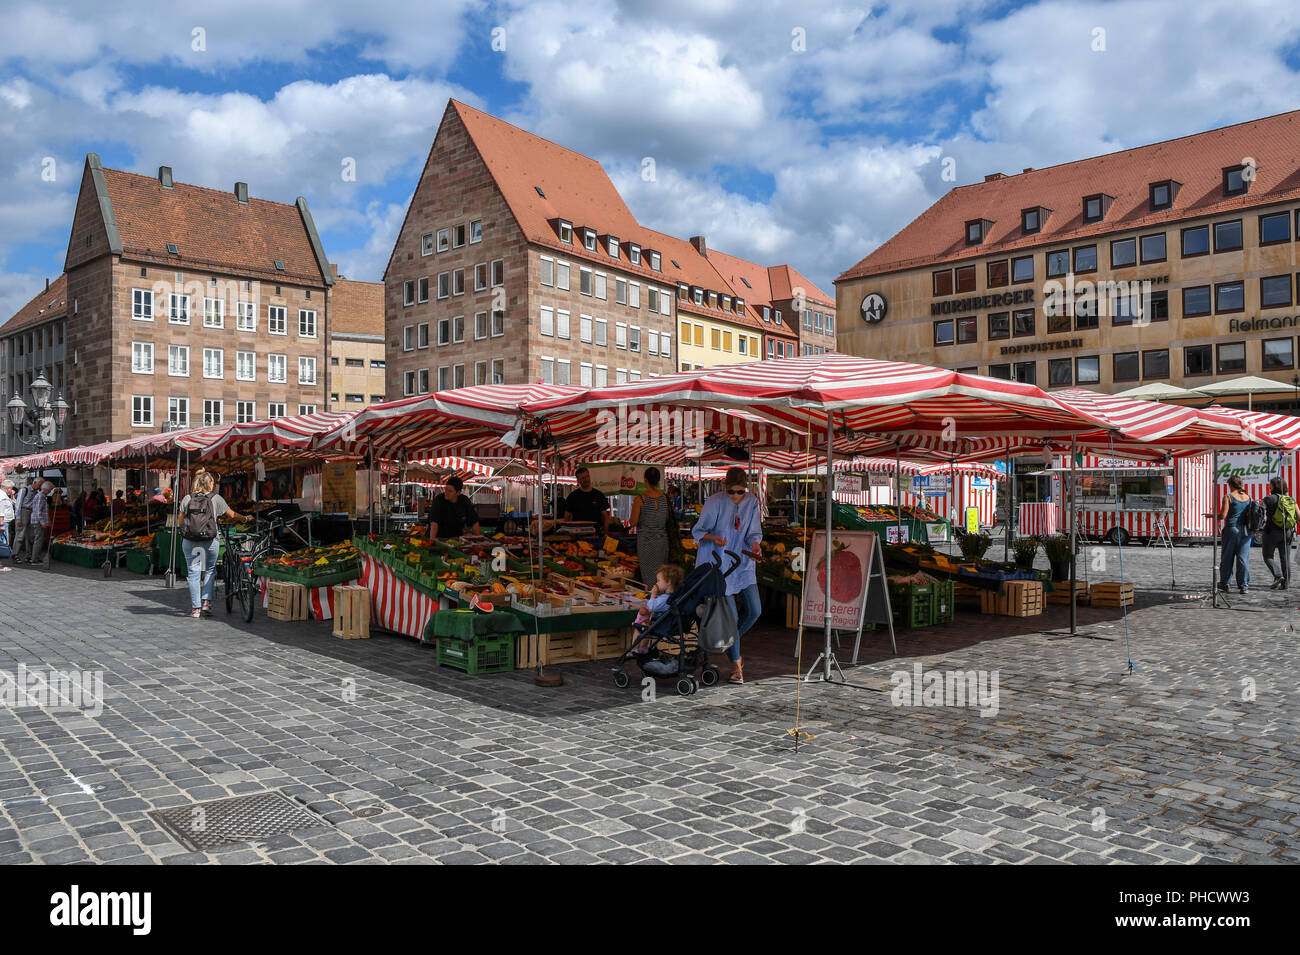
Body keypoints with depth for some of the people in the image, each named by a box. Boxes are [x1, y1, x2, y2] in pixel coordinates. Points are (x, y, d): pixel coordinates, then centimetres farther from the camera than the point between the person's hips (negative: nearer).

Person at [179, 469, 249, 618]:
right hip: (210, 541, -1)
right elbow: (232, 514, 8)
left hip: (190, 542, 1)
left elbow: (181, 522, 6)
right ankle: (206, 601, 7)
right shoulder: (216, 498, 0)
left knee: (194, 573, 6)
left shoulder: (187, 498, 4)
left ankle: (195, 608, 6)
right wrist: (246, 518, 24)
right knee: (210, 570, 18)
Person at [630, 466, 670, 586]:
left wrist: (634, 508, 9)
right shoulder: (665, 497, 0)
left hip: (646, 539, -4)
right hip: (662, 539, 4)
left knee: (649, 576, 1)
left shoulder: (640, 499, -11)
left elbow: (633, 523, -7)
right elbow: (668, 519, 10)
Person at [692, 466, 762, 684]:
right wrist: (714, 538, -26)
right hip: (717, 564, -5)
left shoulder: (752, 502, 2)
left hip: (743, 564, 5)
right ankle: (736, 663, 8)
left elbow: (754, 532, 4)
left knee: (754, 610, 1)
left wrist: (755, 545, -18)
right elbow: (698, 531, -6)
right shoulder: (714, 502, -10)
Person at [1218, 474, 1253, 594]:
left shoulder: (1228, 497, -8)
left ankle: (1224, 583, 16)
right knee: (1243, 558, 5)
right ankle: (1244, 585, 3)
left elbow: (1222, 516, -12)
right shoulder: (1248, 497, 7)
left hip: (1232, 529, -4)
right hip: (1245, 530, 4)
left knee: (1227, 558, 7)